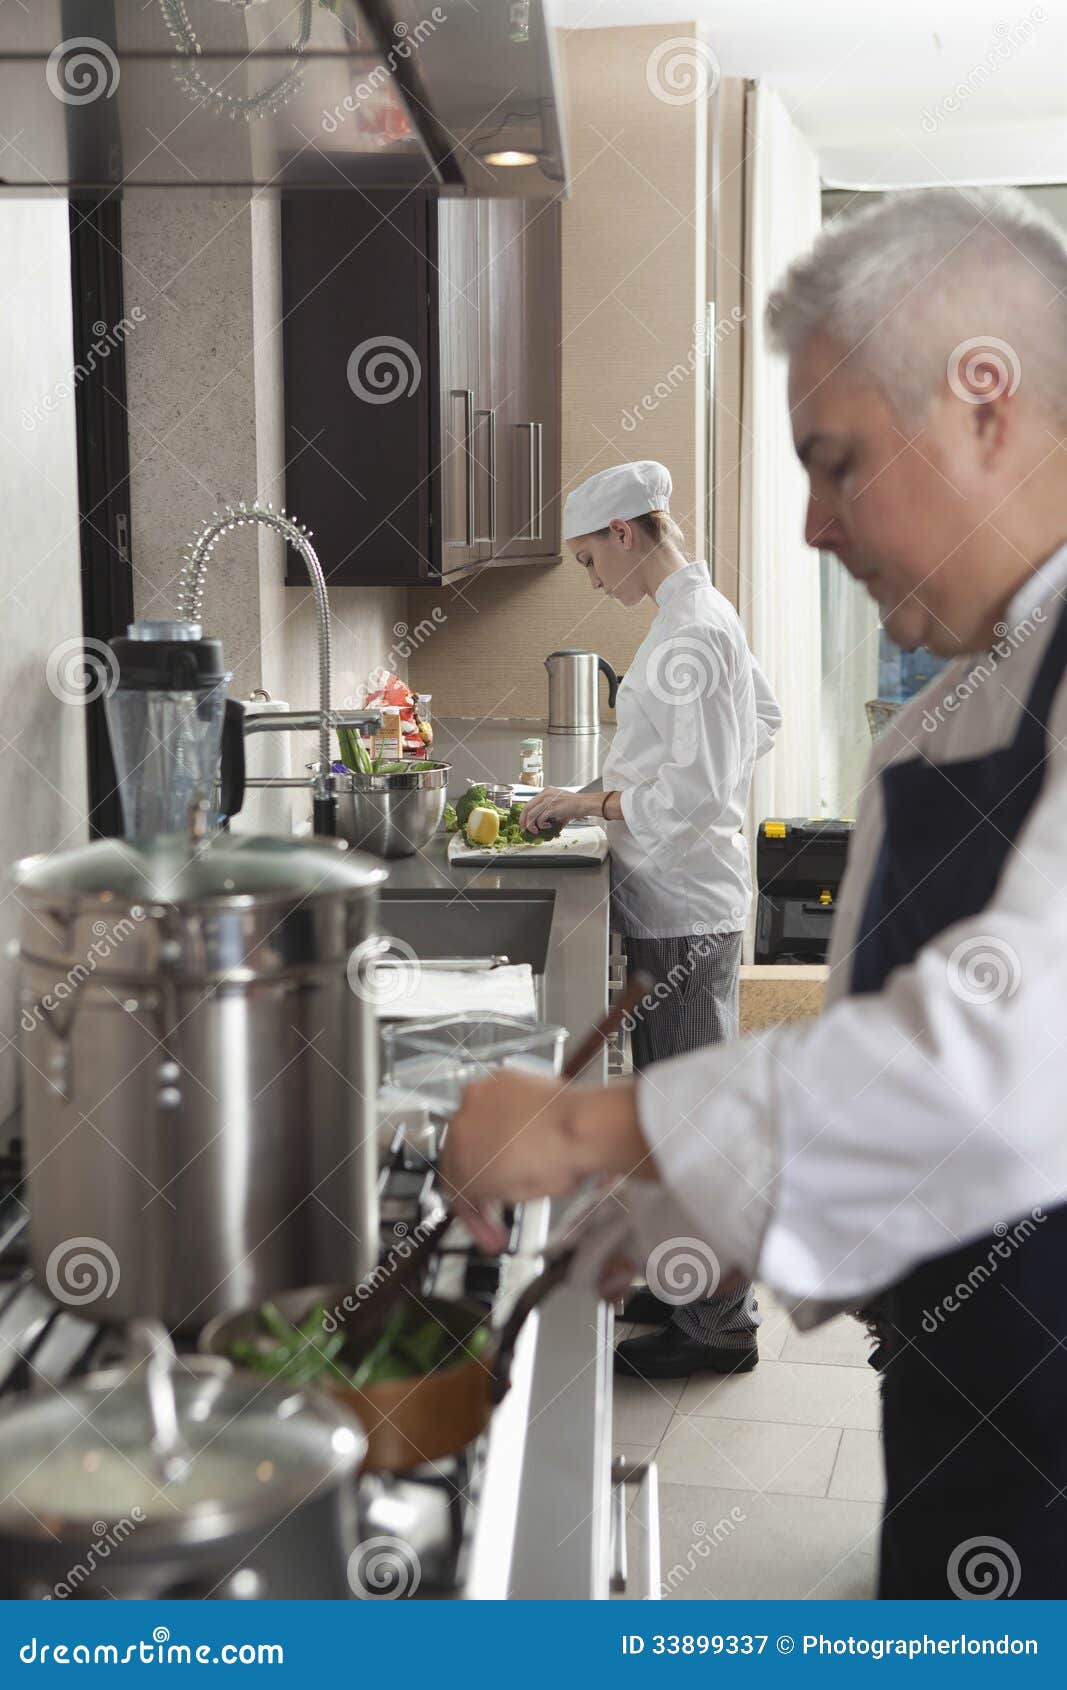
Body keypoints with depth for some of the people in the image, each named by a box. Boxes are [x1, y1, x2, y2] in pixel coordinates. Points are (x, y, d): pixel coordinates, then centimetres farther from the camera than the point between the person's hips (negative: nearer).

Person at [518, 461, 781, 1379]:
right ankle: (685, 1286, 29)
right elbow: (765, 715, 27)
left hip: (684, 909, -10)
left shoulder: (690, 632, -19)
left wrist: (591, 803, -13)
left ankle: (719, 1325, 10)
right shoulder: (706, 613, 13)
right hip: (684, 897, 10)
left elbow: (697, 790, -25)